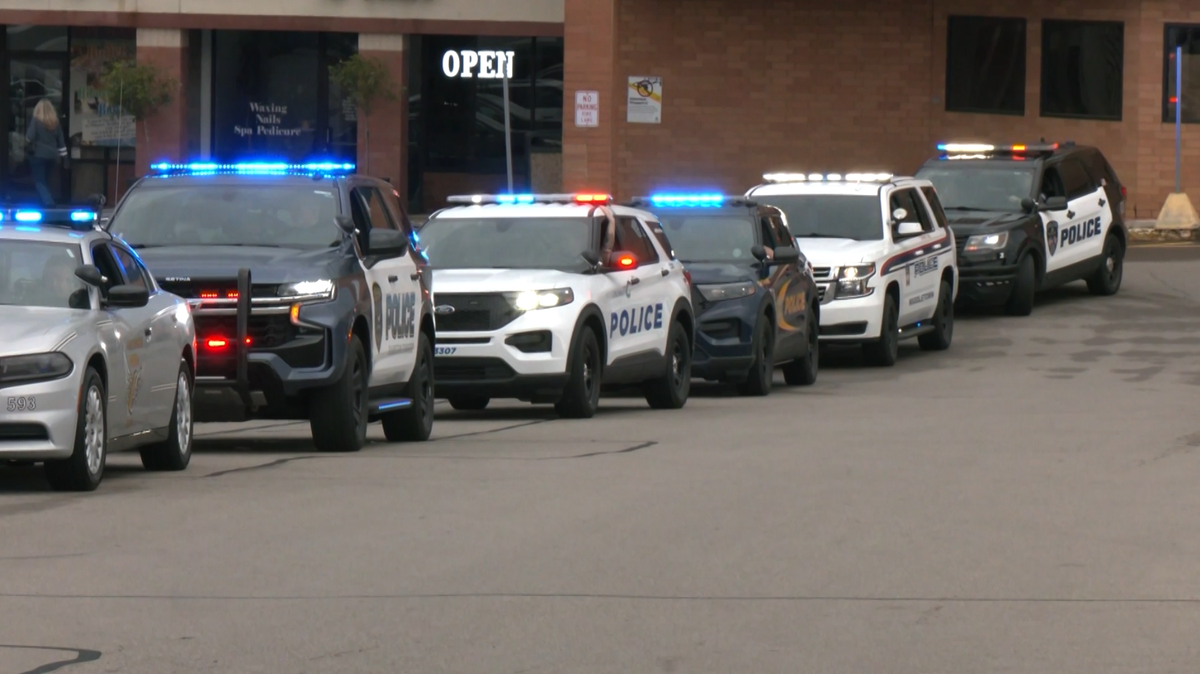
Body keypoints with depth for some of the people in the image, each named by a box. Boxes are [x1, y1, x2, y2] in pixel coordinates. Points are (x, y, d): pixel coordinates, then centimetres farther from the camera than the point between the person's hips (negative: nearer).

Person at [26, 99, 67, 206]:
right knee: (46, 181, 17)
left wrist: (27, 140, 7)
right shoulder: (55, 122, 6)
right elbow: (60, 141, 9)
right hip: (51, 155, 5)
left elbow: (29, 138, -16)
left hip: (38, 155, -5)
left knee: (39, 181, -1)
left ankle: (48, 202, -18)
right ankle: (49, 201, 14)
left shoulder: (36, 121, -10)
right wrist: (63, 156, 15)